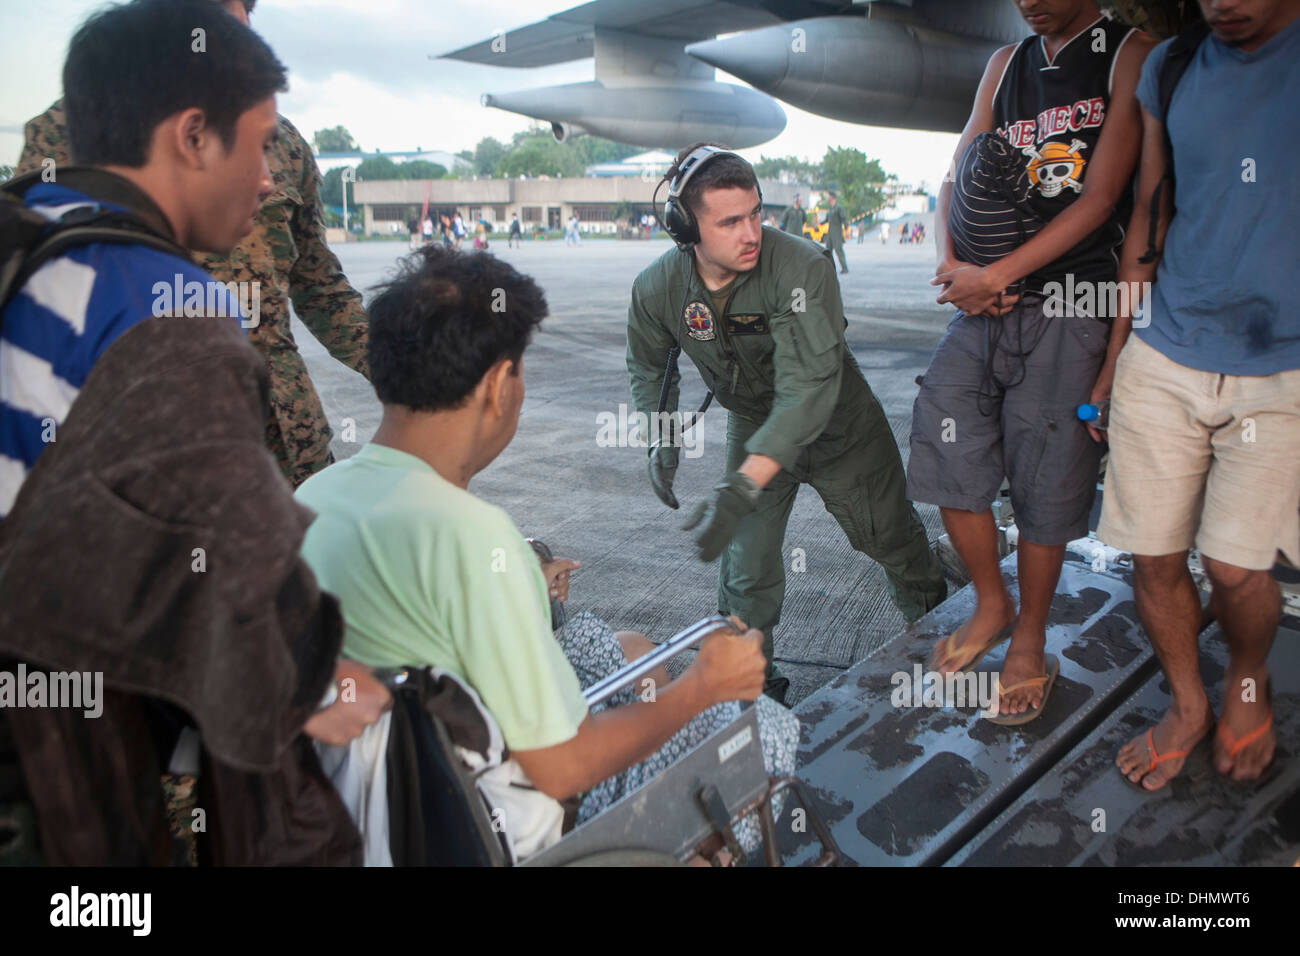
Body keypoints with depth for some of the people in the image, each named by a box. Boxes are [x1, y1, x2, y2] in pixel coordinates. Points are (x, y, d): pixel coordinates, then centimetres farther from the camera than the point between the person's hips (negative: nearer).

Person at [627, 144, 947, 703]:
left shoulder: (802, 268, -34)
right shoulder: (658, 289, -19)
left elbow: (808, 388, -42)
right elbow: (649, 368, 5)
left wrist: (740, 491, -49)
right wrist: (663, 441, -7)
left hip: (838, 425, -2)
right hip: (753, 428, 3)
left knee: (891, 537, 14)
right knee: (746, 568, 1)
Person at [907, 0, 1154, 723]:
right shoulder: (1005, 64, 16)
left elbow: (1098, 201, -11)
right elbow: (957, 178, 14)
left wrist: (995, 275, -15)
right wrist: (952, 262, -5)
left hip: (1065, 309, -5)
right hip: (982, 306, 5)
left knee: (1043, 483, 1)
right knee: (949, 452, 3)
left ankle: (1031, 645, 19)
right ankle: (992, 607, 25)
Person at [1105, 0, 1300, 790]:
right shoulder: (1171, 67, 7)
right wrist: (1114, 359, 13)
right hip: (1164, 360, 3)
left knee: (1235, 565, -3)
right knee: (1155, 555, 4)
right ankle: (1188, 705, 28)